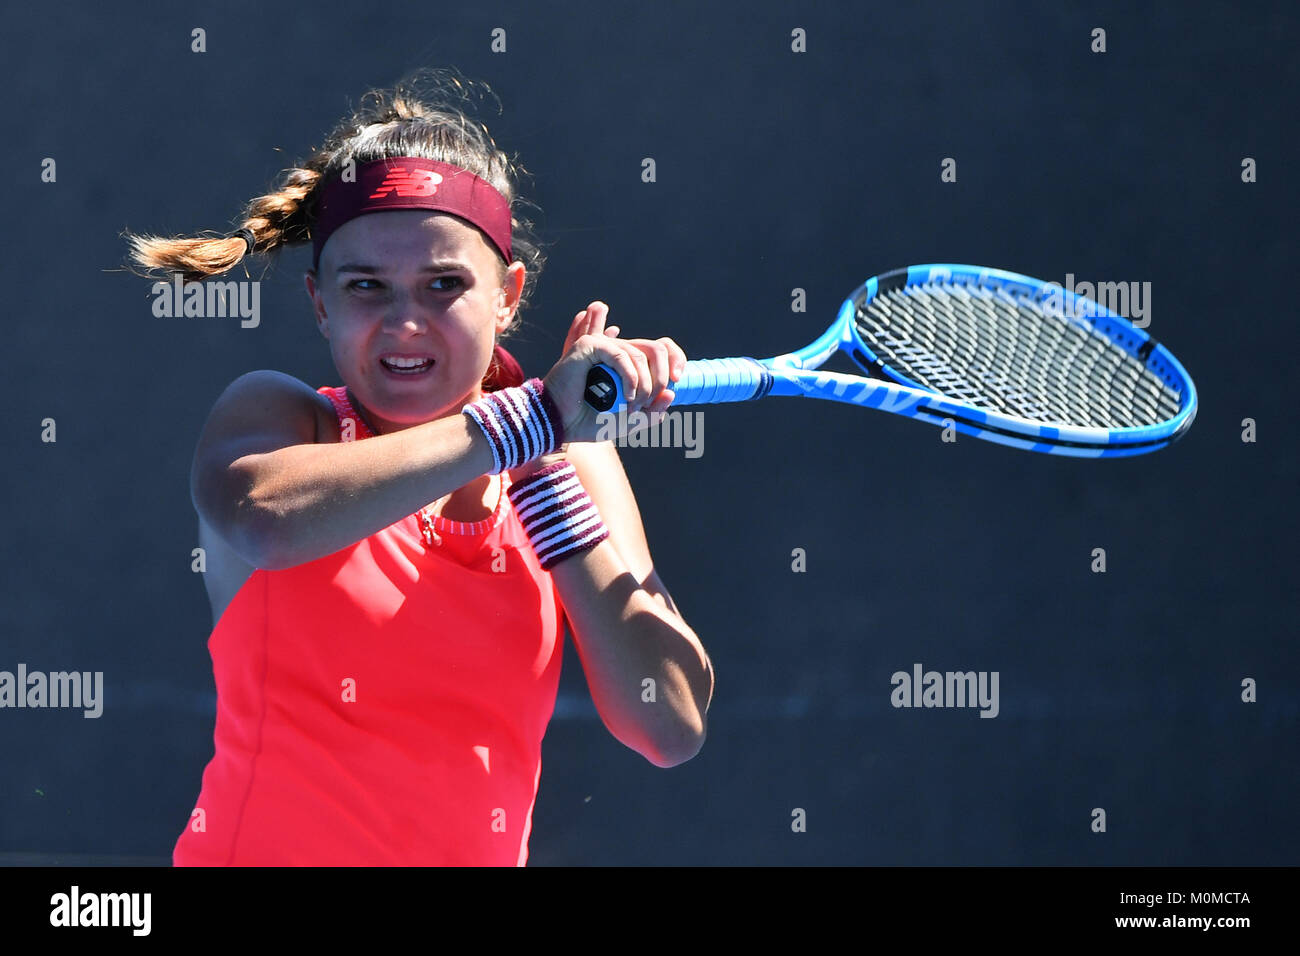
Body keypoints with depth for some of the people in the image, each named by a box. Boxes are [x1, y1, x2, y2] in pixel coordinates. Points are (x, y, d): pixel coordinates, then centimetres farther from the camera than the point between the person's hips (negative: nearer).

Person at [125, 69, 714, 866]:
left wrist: (548, 475, -8)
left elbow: (672, 727, -5)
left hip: (482, 852, 2)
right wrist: (529, 417, -20)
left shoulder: (573, 463, 5)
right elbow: (260, 515, -25)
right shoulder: (272, 411, -1)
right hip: (262, 848, -2)